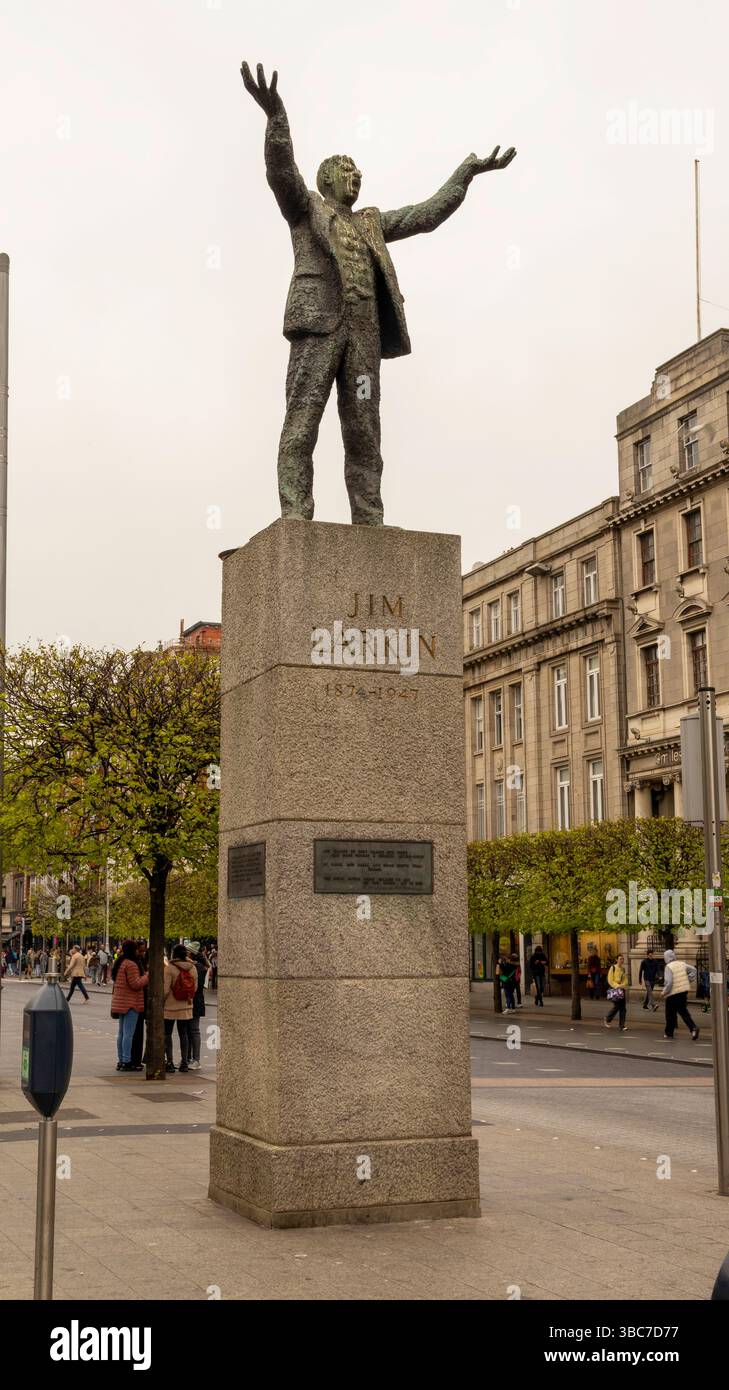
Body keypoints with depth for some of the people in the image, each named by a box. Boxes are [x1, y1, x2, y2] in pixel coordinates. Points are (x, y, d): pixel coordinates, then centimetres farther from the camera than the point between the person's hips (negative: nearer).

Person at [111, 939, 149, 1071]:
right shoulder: (131, 965, -17)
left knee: (121, 1033, 14)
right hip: (130, 1003, -10)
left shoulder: (119, 963, 14)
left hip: (121, 1003, 10)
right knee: (128, 1033, -8)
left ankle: (121, 1060, 18)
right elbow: (136, 984, -20)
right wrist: (148, 976, -10)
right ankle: (126, 1062, -8)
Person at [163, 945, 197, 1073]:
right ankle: (184, 1063, 10)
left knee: (167, 1034, 5)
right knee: (183, 1034, 12)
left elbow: (165, 990, -16)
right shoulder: (192, 968, 1)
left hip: (170, 1007, -5)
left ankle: (169, 1062, 2)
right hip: (186, 1007, 5)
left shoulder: (169, 968, -14)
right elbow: (195, 988, 6)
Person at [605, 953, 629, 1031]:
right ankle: (607, 1020, 12)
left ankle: (622, 1026, 4)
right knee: (616, 1006, -11)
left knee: (623, 1008, 1)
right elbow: (610, 980, -8)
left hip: (622, 989, 5)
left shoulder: (623, 969, 11)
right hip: (614, 989, -5)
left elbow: (625, 980, 12)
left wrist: (623, 985, -8)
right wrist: (617, 986, -18)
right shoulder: (613, 968, -5)